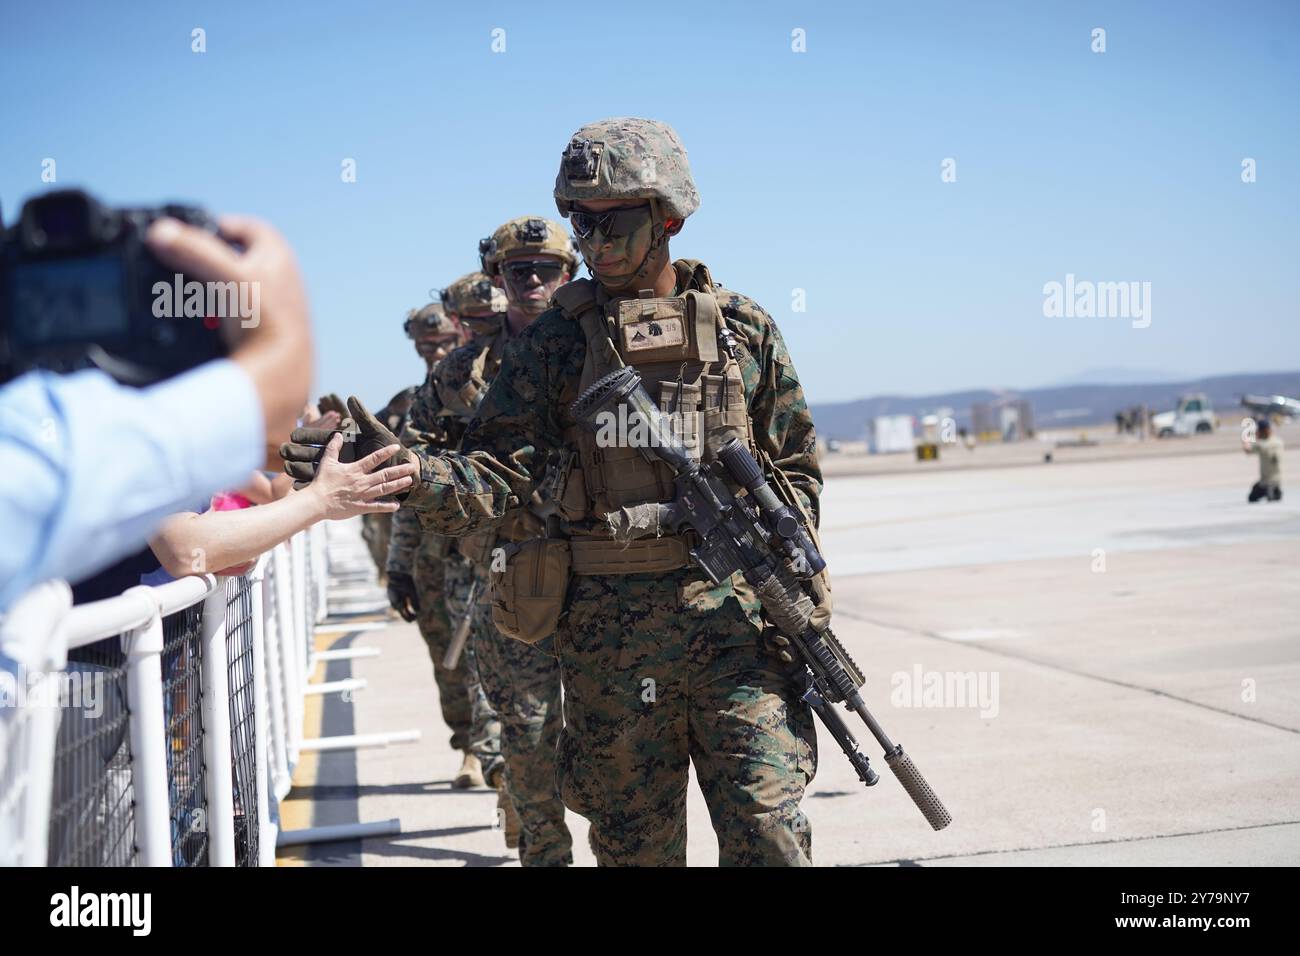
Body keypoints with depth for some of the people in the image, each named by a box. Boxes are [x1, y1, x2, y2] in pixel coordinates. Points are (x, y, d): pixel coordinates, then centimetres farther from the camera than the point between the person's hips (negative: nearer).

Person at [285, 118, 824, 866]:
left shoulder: (744, 328, 6)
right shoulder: (554, 340, 3)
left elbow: (796, 467, 12)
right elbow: (500, 474, -6)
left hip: (733, 615, 0)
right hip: (611, 629, 0)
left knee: (768, 833, -6)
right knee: (635, 841, 10)